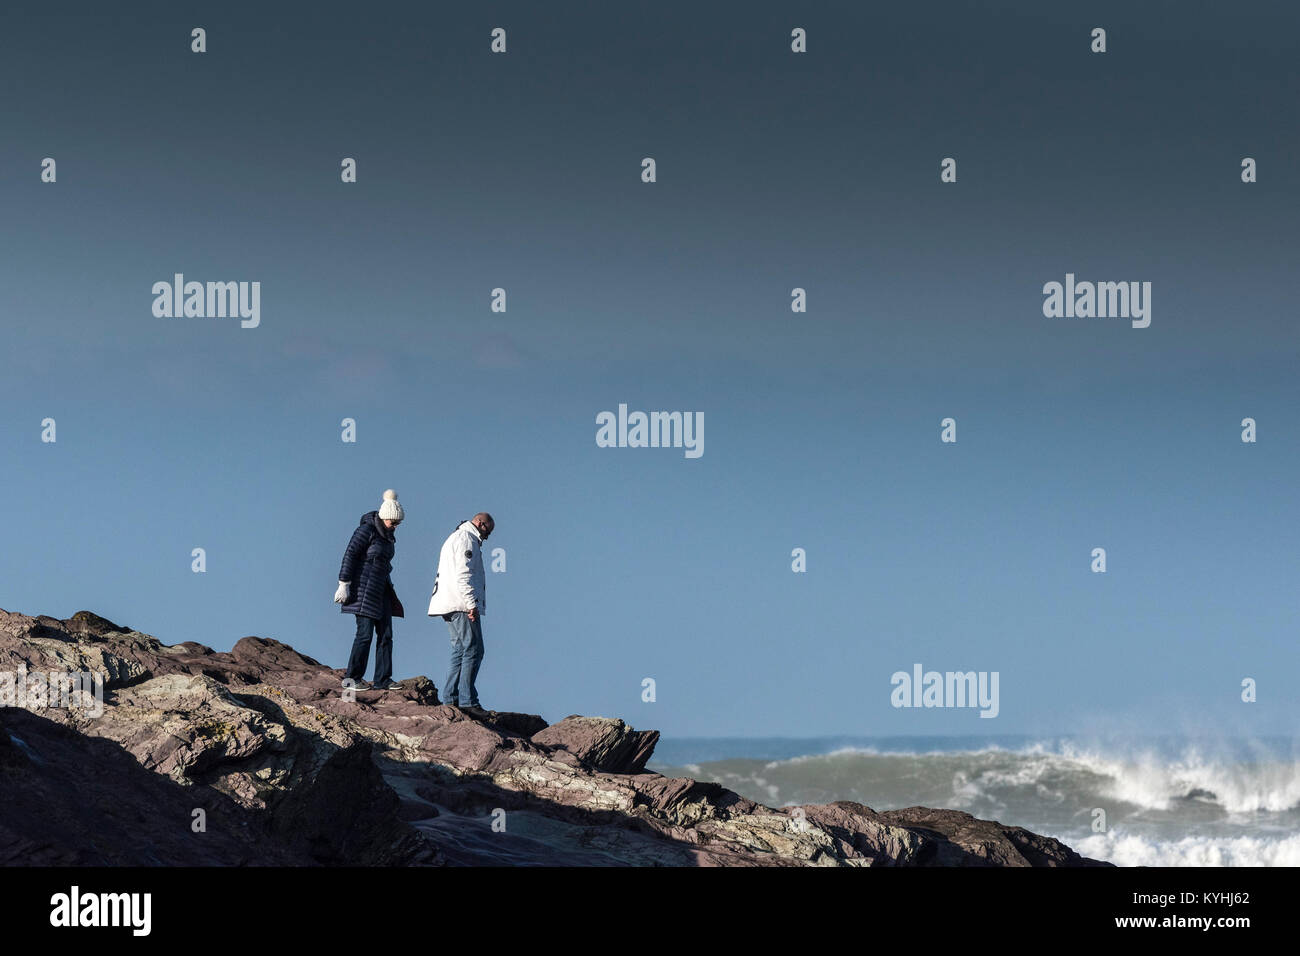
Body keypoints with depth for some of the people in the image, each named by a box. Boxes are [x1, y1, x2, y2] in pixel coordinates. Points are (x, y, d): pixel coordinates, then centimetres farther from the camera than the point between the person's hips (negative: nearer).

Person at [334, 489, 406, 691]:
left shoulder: (388, 534, 13)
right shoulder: (367, 530, -12)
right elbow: (349, 556, -14)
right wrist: (344, 584, -18)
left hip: (381, 590, 8)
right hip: (364, 589, -8)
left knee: (385, 634, 2)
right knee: (365, 633, -10)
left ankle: (383, 679, 3)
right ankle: (352, 676, -1)